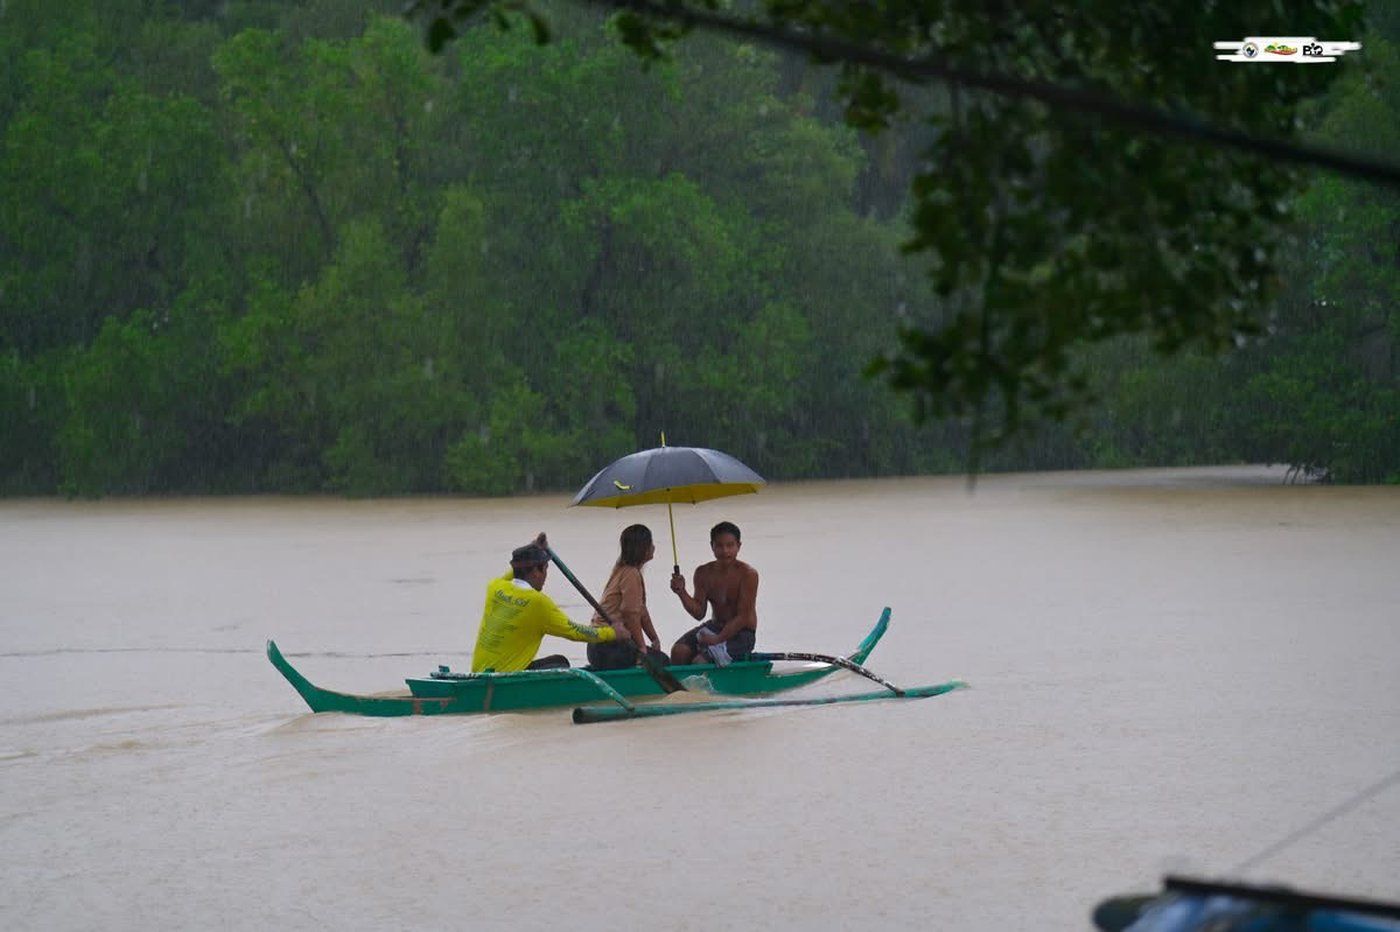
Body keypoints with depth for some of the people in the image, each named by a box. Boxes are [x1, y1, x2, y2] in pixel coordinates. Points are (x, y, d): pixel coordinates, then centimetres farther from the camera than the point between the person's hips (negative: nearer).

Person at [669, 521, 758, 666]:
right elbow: (699, 613, 1)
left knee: (700, 662, -25)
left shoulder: (748, 574, -15)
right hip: (715, 627, 5)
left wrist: (717, 640, -23)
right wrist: (682, 593, -17)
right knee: (679, 651, -18)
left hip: (742, 633, -5)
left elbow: (743, 617, -17)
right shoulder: (704, 573, 1)